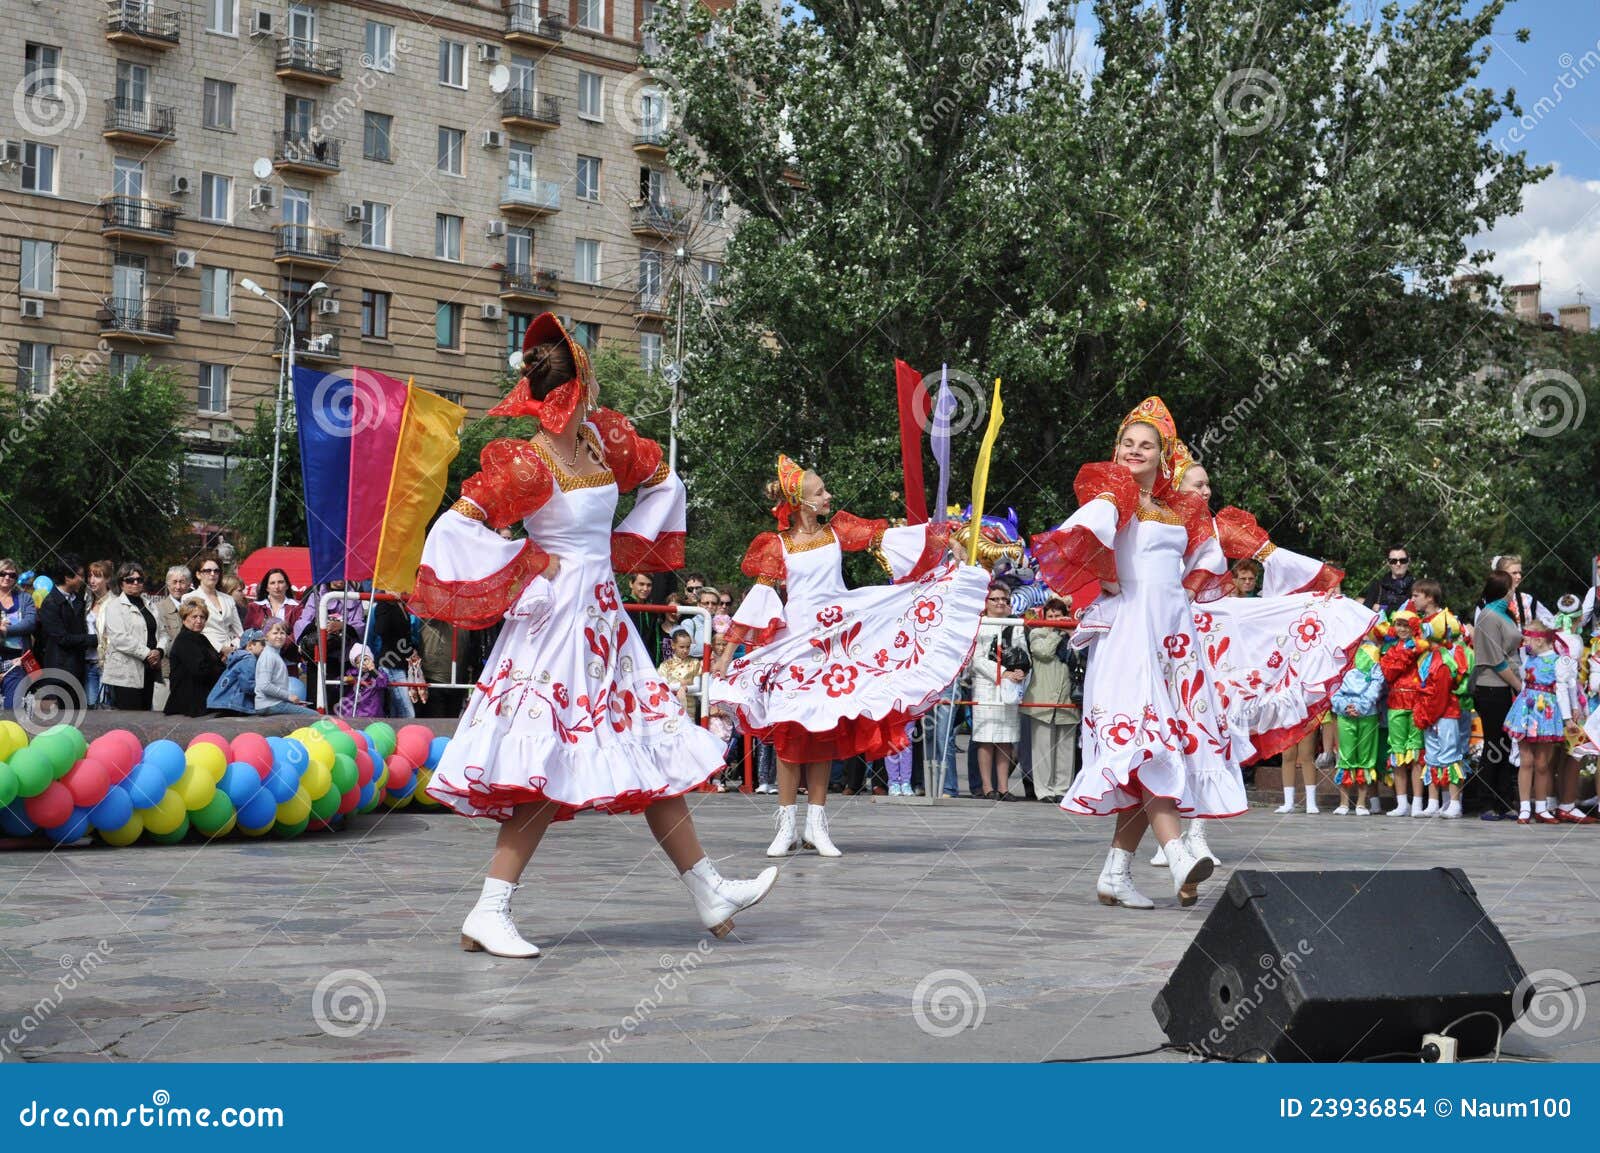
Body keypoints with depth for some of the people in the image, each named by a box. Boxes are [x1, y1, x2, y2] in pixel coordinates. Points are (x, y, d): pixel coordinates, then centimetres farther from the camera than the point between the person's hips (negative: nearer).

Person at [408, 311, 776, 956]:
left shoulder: (606, 438, 5)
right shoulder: (528, 463, -16)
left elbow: (665, 484, 21)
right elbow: (455, 528, -20)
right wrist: (525, 563, -13)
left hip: (605, 622, 8)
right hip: (558, 619, -8)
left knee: (653, 752, 12)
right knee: (549, 773, -10)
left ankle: (710, 895, 19)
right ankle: (488, 915, -4)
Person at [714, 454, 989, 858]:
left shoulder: (838, 530, 5)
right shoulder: (778, 545, 0)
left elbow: (888, 537, 3)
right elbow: (758, 597, -1)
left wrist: (948, 541, -3)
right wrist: (727, 653, -4)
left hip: (837, 639, 2)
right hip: (794, 642, -2)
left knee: (825, 731, 4)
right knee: (789, 730, -5)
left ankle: (816, 823, 10)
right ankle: (787, 826, 2)